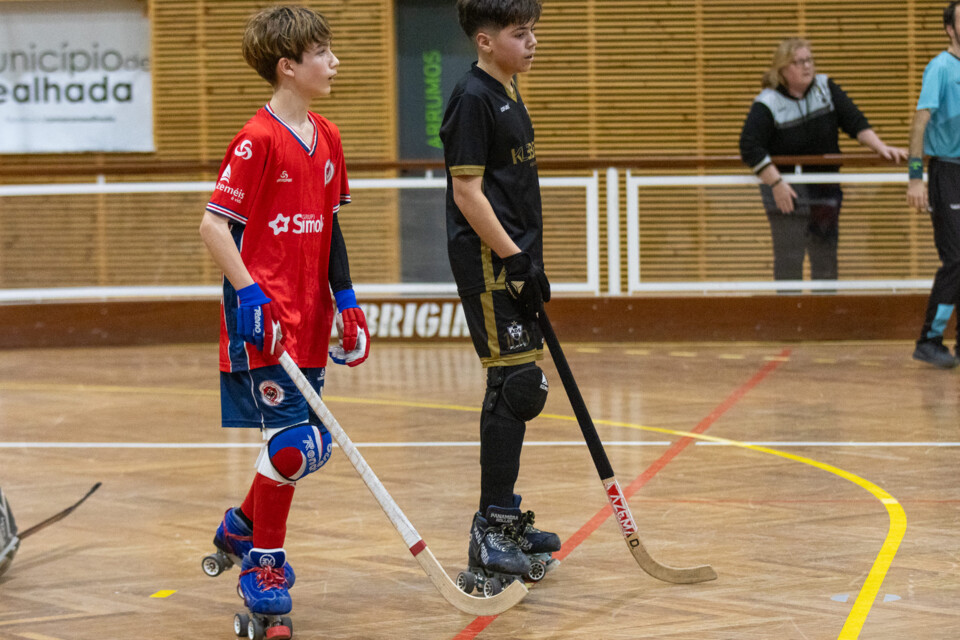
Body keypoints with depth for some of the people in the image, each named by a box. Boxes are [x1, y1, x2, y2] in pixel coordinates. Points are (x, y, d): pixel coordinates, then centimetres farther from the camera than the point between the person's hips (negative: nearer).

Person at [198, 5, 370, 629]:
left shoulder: (327, 137, 11)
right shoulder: (259, 140, -14)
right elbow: (213, 224, -14)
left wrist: (346, 299, 13)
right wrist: (252, 296, -20)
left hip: (309, 322, 8)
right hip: (264, 321, -8)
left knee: (311, 445, 11)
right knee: (295, 441, -11)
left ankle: (241, 526, 33)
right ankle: (264, 565, 5)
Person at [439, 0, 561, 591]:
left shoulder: (508, 94, 16)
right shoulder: (473, 98, -13)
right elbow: (467, 192, -18)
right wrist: (515, 260, -18)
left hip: (513, 261, 10)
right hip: (489, 262, -10)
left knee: (517, 389, 14)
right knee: (517, 386, -11)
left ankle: (503, 520, 25)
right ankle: (491, 531, -8)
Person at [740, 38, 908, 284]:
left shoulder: (825, 87, 1)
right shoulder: (767, 104, -13)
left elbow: (855, 122, 0)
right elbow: (750, 148, -20)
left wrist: (881, 147, -14)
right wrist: (776, 183, -25)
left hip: (825, 188, 5)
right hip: (786, 189, -5)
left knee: (826, 255, 8)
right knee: (789, 258, -7)